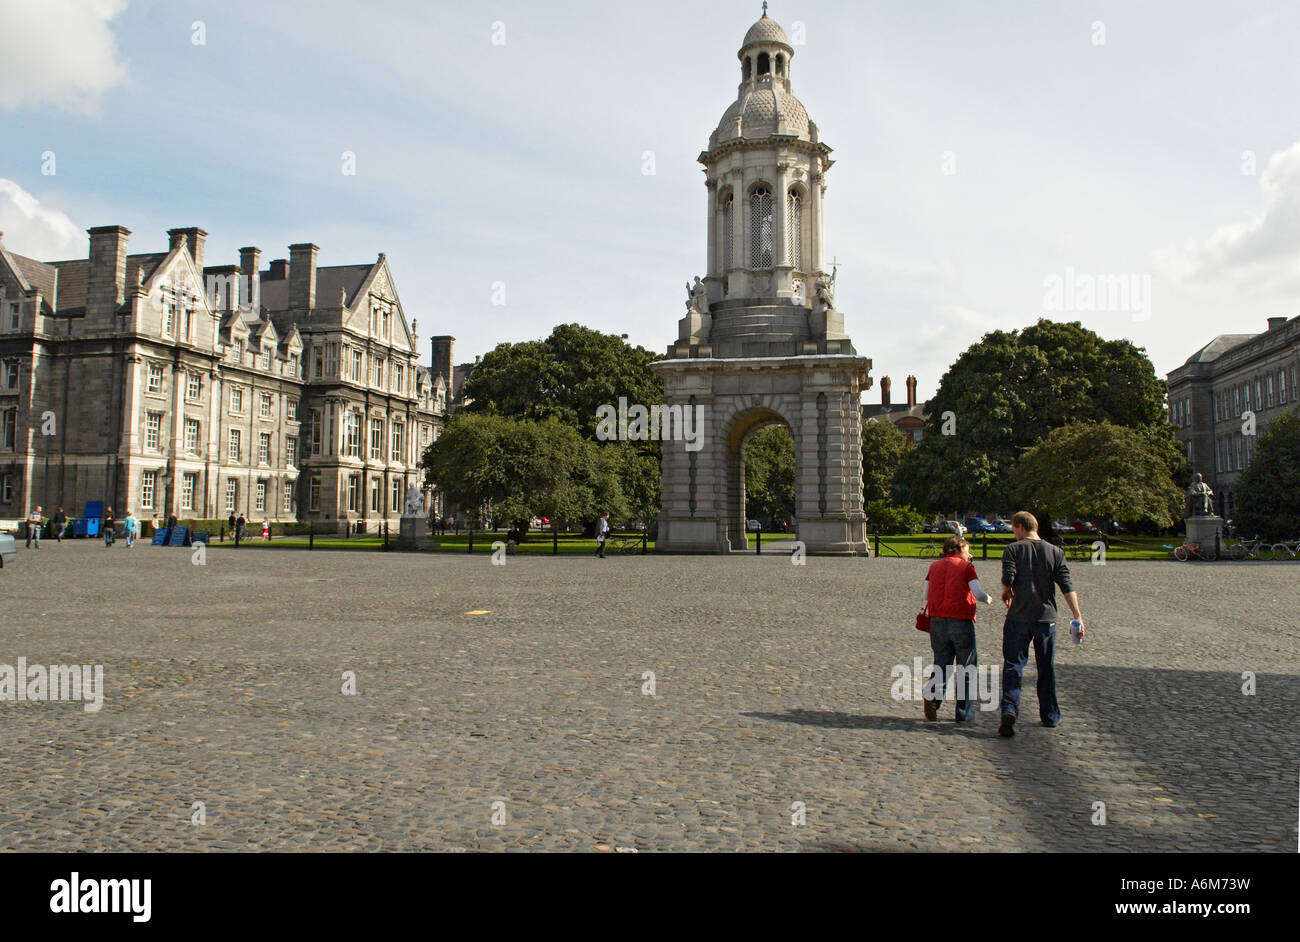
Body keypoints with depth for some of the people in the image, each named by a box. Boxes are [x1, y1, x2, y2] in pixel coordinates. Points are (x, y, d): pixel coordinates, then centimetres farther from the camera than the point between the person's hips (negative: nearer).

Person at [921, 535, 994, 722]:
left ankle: (932, 696, -10)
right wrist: (988, 599, 11)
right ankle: (964, 712, 10)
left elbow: (924, 596, 9)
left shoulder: (934, 566, 12)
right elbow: (978, 593, -10)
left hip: (937, 621, 4)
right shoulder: (966, 566, 0)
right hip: (961, 622, -4)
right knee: (967, 669, 9)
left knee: (942, 664, 15)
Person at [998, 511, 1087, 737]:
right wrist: (1077, 615, -6)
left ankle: (1009, 709, -19)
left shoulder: (1013, 549, -2)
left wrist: (1006, 592, 5)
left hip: (1018, 618, -2)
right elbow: (1066, 586, -4)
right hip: (1046, 617, 2)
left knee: (1013, 667, 1)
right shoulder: (1055, 552, 5)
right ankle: (1050, 716, 24)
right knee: (1047, 669, 15)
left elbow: (1008, 577, -16)